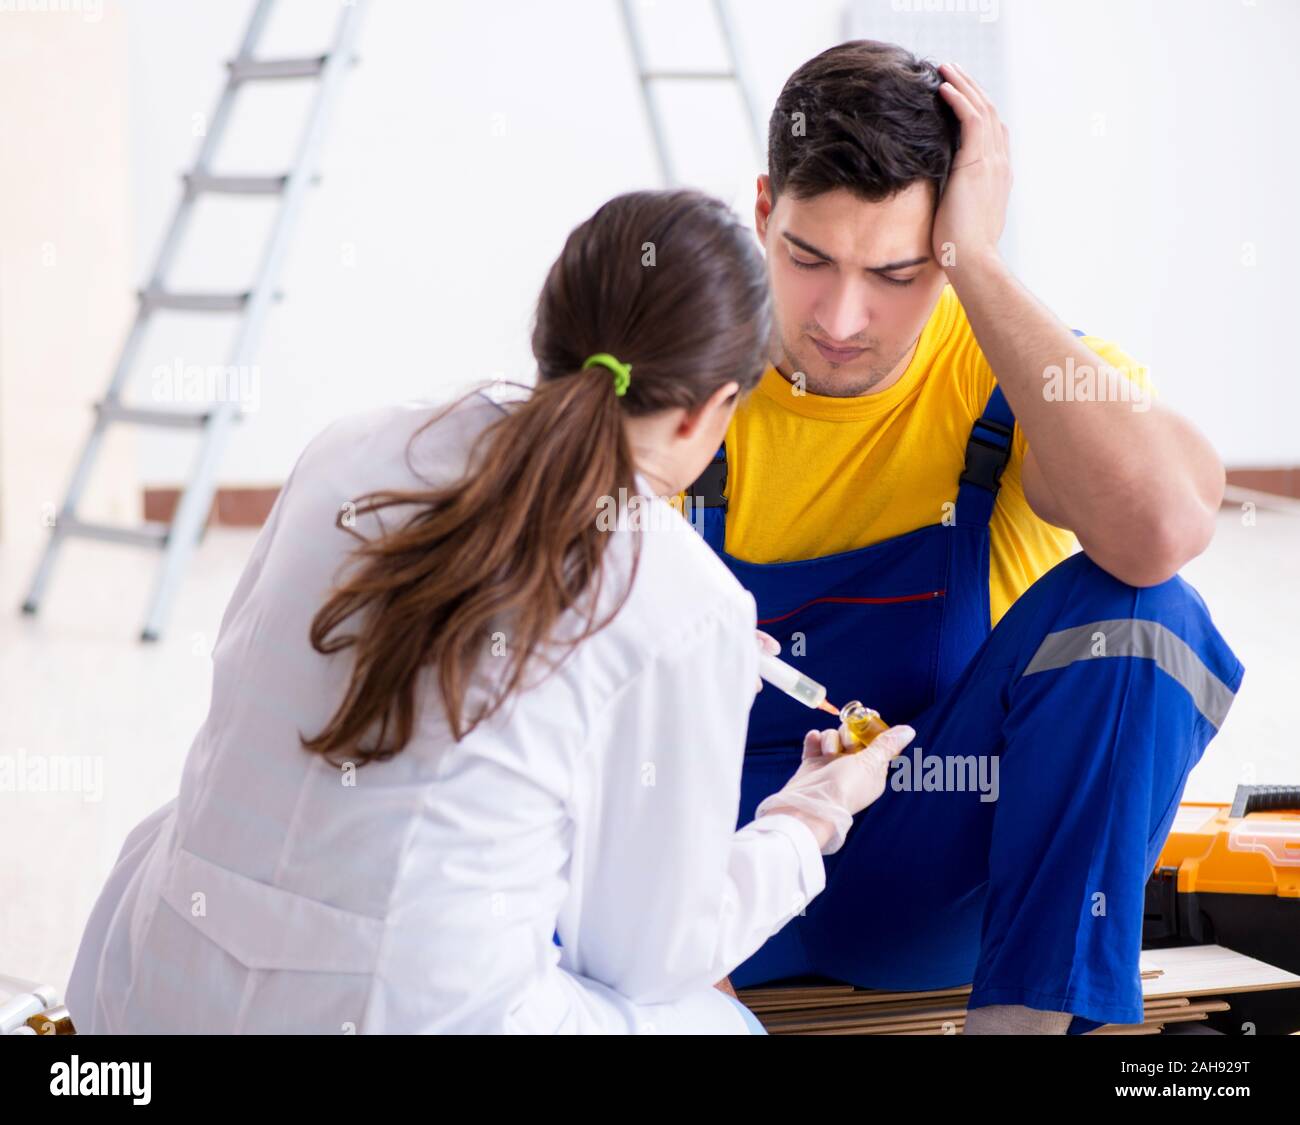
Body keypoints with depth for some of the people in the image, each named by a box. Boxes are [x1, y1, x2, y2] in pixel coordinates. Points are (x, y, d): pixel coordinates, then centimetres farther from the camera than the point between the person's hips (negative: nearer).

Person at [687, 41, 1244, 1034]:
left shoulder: (1022, 378, -12)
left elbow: (1162, 531, -37)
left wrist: (976, 261, -30)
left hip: (941, 869, 1)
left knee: (1131, 611, -27)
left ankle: (1028, 1008, -21)